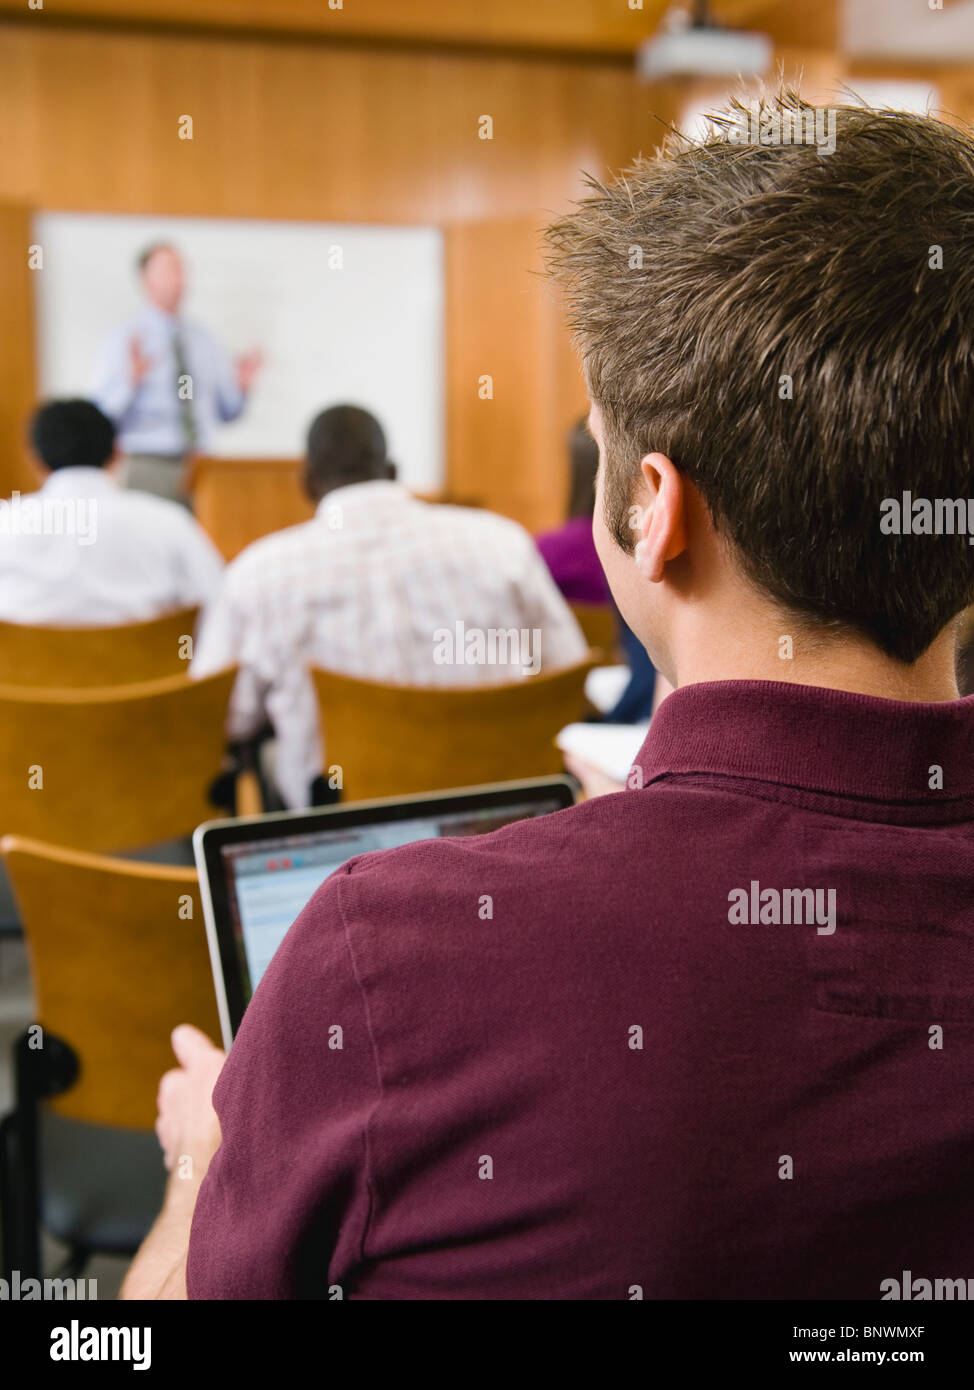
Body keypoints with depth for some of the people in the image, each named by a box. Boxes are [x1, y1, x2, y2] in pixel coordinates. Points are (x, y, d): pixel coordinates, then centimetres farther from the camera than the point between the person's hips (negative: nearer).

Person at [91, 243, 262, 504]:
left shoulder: (202, 338, 13)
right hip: (151, 470, -4)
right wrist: (131, 381, -23)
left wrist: (241, 384, -2)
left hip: (202, 470, 4)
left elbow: (228, 410, 16)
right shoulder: (126, 340, -1)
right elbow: (100, 416, -9)